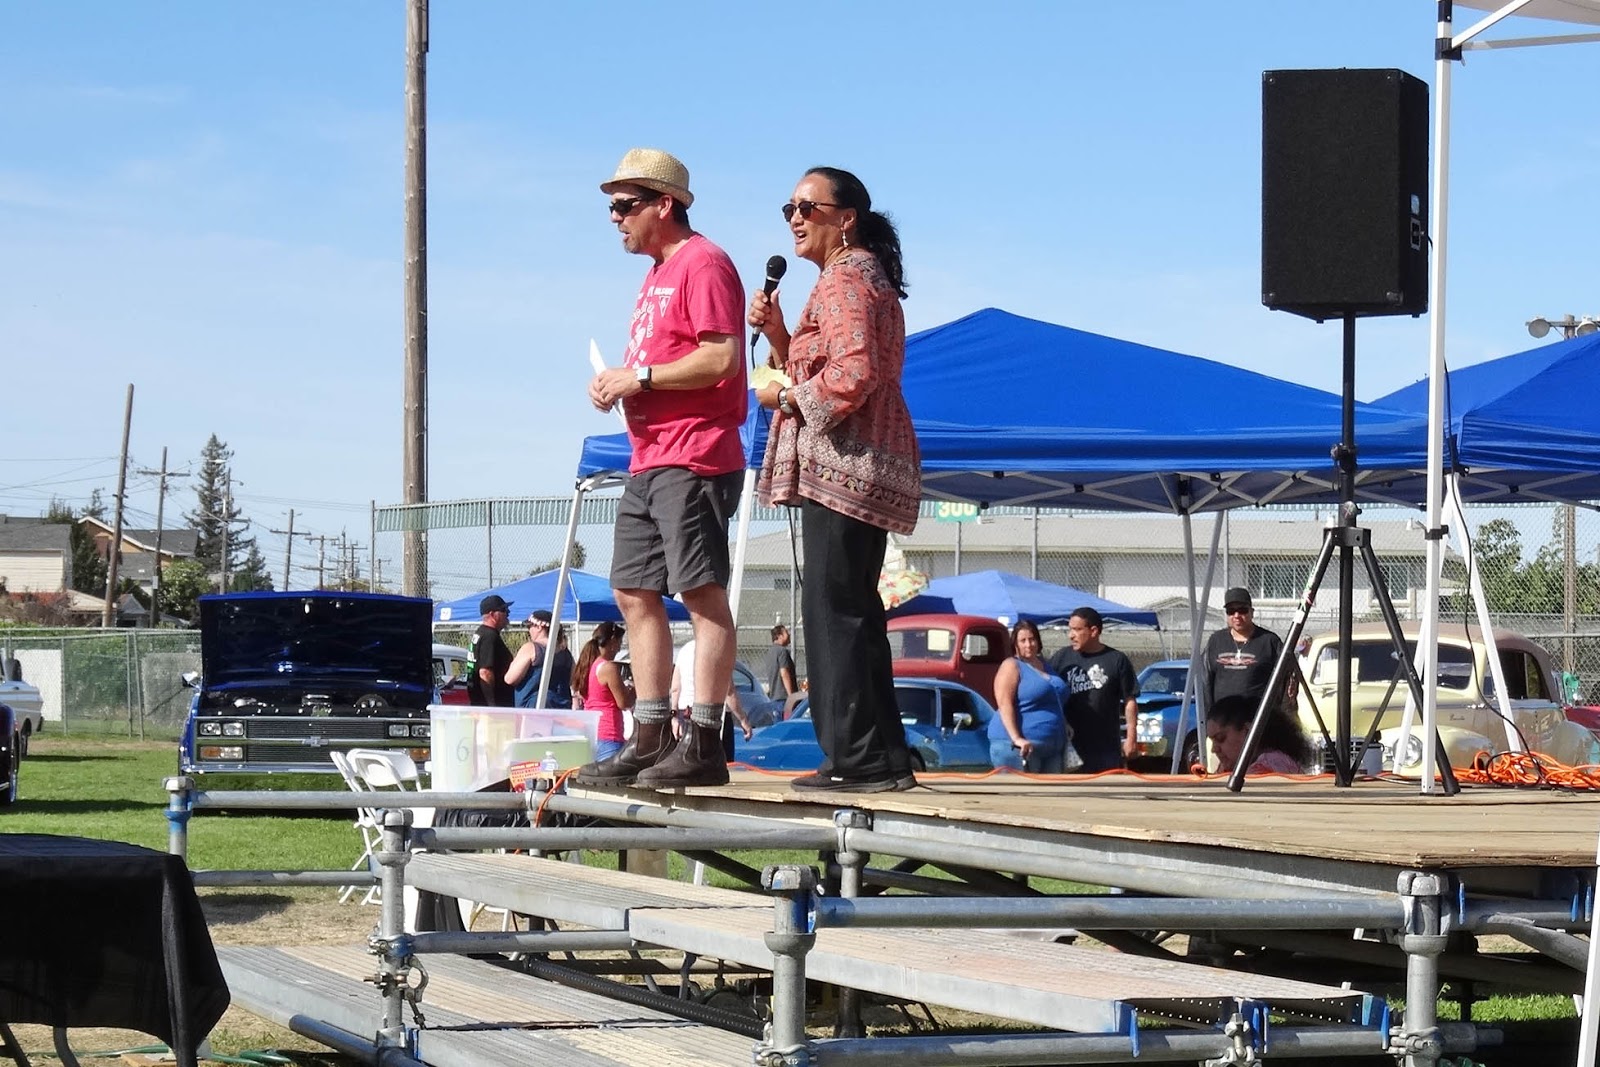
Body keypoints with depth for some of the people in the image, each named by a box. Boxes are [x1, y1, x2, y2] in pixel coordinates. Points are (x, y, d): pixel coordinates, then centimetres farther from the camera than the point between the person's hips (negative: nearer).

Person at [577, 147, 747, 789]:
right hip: (648, 460, 11)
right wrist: (618, 383, 9)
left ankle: (704, 745, -13)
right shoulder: (658, 273, 22)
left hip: (693, 458, -11)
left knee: (702, 593, -10)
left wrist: (640, 377, -15)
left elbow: (722, 357, -19)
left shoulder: (702, 264, -9)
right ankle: (650, 741, 13)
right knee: (634, 593, 9)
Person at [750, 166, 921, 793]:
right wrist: (776, 333, 9)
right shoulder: (863, 279, 23)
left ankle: (857, 758, -13)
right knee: (852, 612, 12)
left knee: (834, 609, -11)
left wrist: (783, 396, -10)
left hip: (843, 464, -11)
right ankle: (883, 758, 13)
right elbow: (812, 373, 24)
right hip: (865, 469, 11)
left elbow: (851, 377, -23)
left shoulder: (844, 282, -10)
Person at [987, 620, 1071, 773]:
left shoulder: (1044, 665, 19)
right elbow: (1005, 704, -16)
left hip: (1052, 747, 8)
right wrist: (1016, 739, -26)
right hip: (1018, 748, -8)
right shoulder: (1011, 666, -5)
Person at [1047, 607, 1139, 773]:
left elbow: (1130, 701, 1)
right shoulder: (1061, 658, 5)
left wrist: (1131, 736, -3)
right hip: (1070, 744, 1)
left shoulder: (1116, 660, 0)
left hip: (1106, 746, -1)